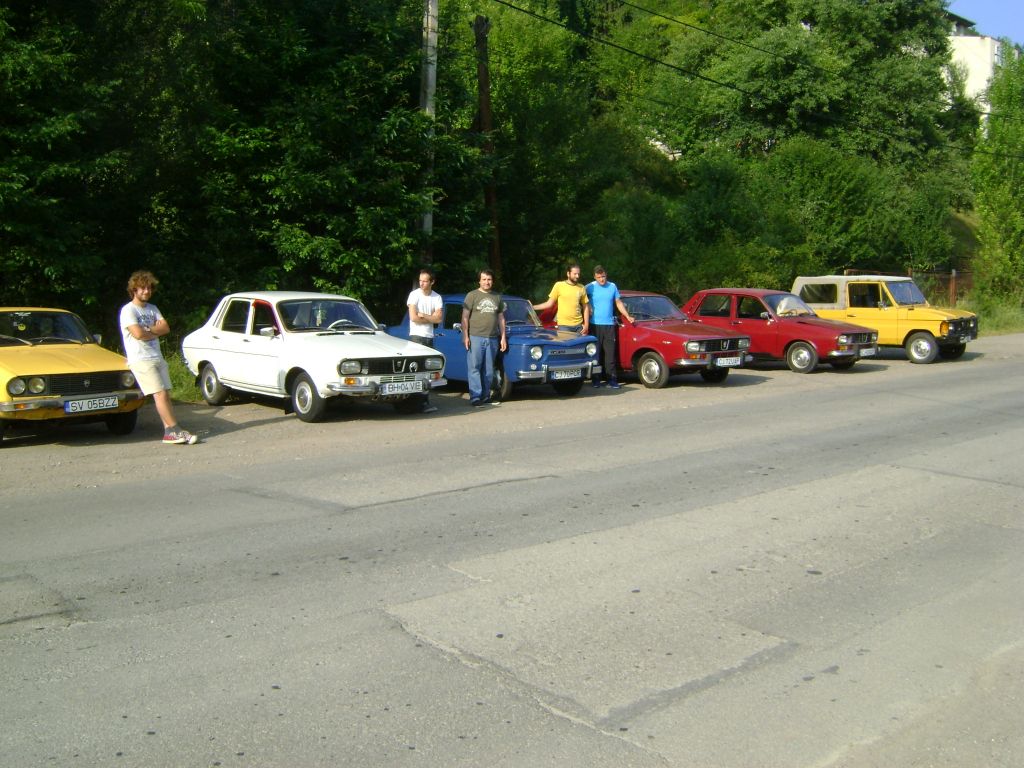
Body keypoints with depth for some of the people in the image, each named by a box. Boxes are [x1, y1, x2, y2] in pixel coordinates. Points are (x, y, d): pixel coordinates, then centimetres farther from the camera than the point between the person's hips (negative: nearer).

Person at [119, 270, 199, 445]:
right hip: (141, 360, -7)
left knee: (166, 394, 0)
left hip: (158, 358, 7)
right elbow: (138, 333, -18)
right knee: (160, 394, -12)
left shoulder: (153, 309, 17)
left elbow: (165, 328, 4)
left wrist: (148, 330, -10)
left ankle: (170, 432, -3)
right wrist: (156, 332, -2)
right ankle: (174, 430, -12)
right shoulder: (128, 310, -5)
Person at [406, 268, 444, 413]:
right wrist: (430, 318, -6)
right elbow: (413, 317, -15)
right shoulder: (414, 295, -7)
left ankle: (423, 400, 16)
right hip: (416, 336, -5)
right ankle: (424, 402, -15)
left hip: (429, 337, 5)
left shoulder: (437, 297, 4)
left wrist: (423, 315, -12)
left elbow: (438, 319, -5)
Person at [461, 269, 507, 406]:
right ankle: (475, 397, -7)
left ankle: (485, 396, 13)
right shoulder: (472, 296, 2)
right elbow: (465, 317, -1)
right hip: (475, 338, -4)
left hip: (492, 339, 4)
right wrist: (465, 336, -10)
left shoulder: (497, 297, 15)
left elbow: (501, 318, 17)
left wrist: (503, 337, 9)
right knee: (474, 368, -7)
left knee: (489, 370, 6)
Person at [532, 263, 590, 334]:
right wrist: (532, 307, -5)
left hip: (578, 325, 3)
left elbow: (585, 307, 12)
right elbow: (549, 303, 3)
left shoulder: (581, 288, 8)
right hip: (564, 325, -3)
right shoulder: (559, 285, -1)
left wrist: (586, 324, 3)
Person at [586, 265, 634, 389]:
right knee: (596, 352, 1)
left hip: (610, 325, 2)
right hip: (595, 324, -2)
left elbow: (619, 303, 16)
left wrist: (628, 316, 9)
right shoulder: (590, 287, 1)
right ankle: (596, 379, 8)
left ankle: (612, 379, 1)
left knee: (610, 353, -1)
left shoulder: (613, 286, 11)